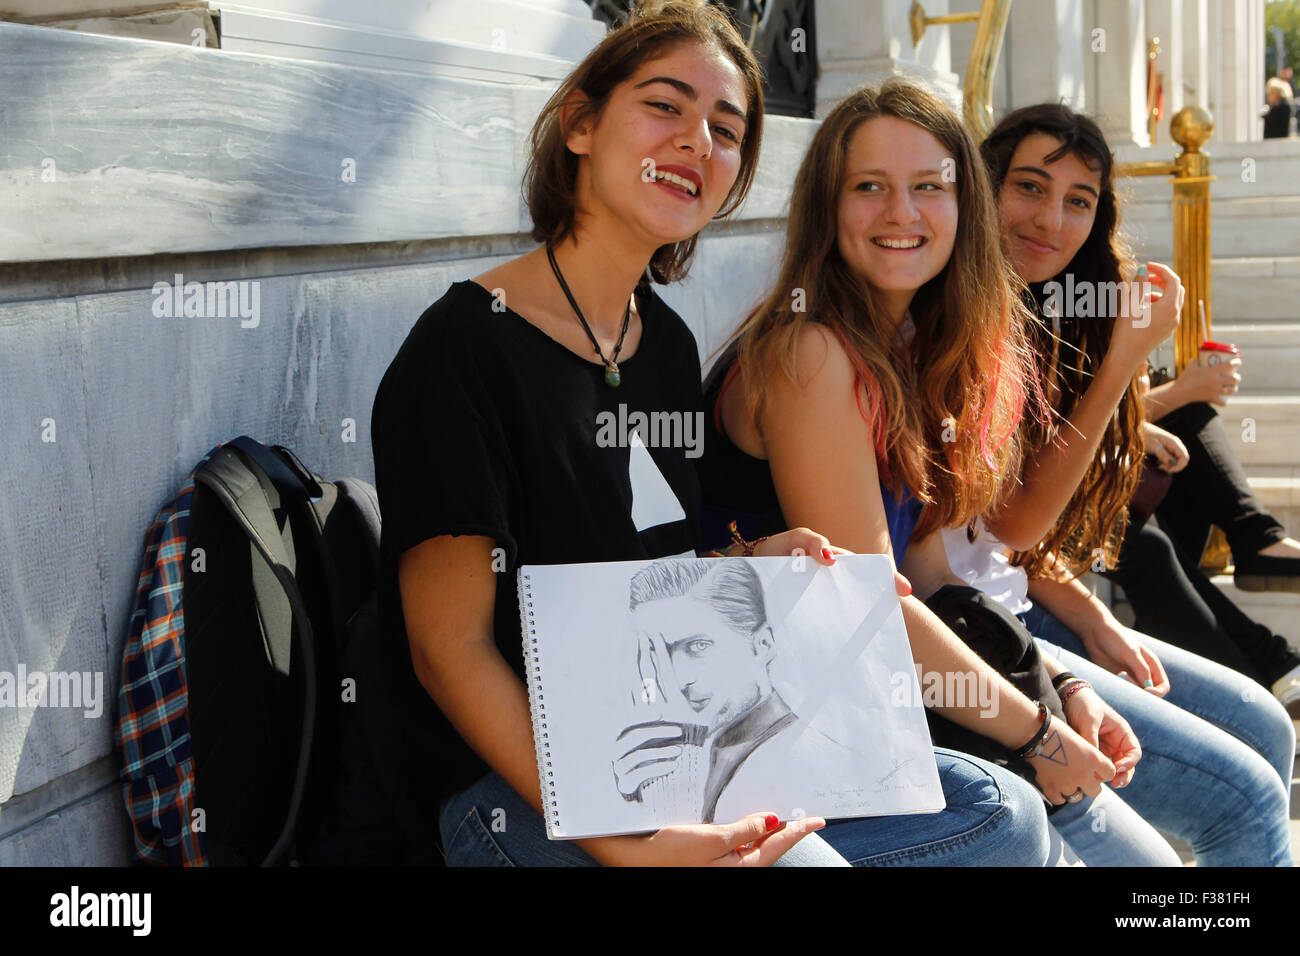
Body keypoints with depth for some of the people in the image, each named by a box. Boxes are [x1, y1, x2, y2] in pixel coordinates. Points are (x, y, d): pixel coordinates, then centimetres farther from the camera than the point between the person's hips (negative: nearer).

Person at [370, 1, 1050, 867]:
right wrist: (619, 846, -25)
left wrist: (752, 569, -2)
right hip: (511, 786, -8)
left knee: (1003, 815, -2)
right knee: (800, 862, -31)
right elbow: (452, 648, -17)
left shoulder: (668, 343, 11)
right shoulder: (466, 345, -14)